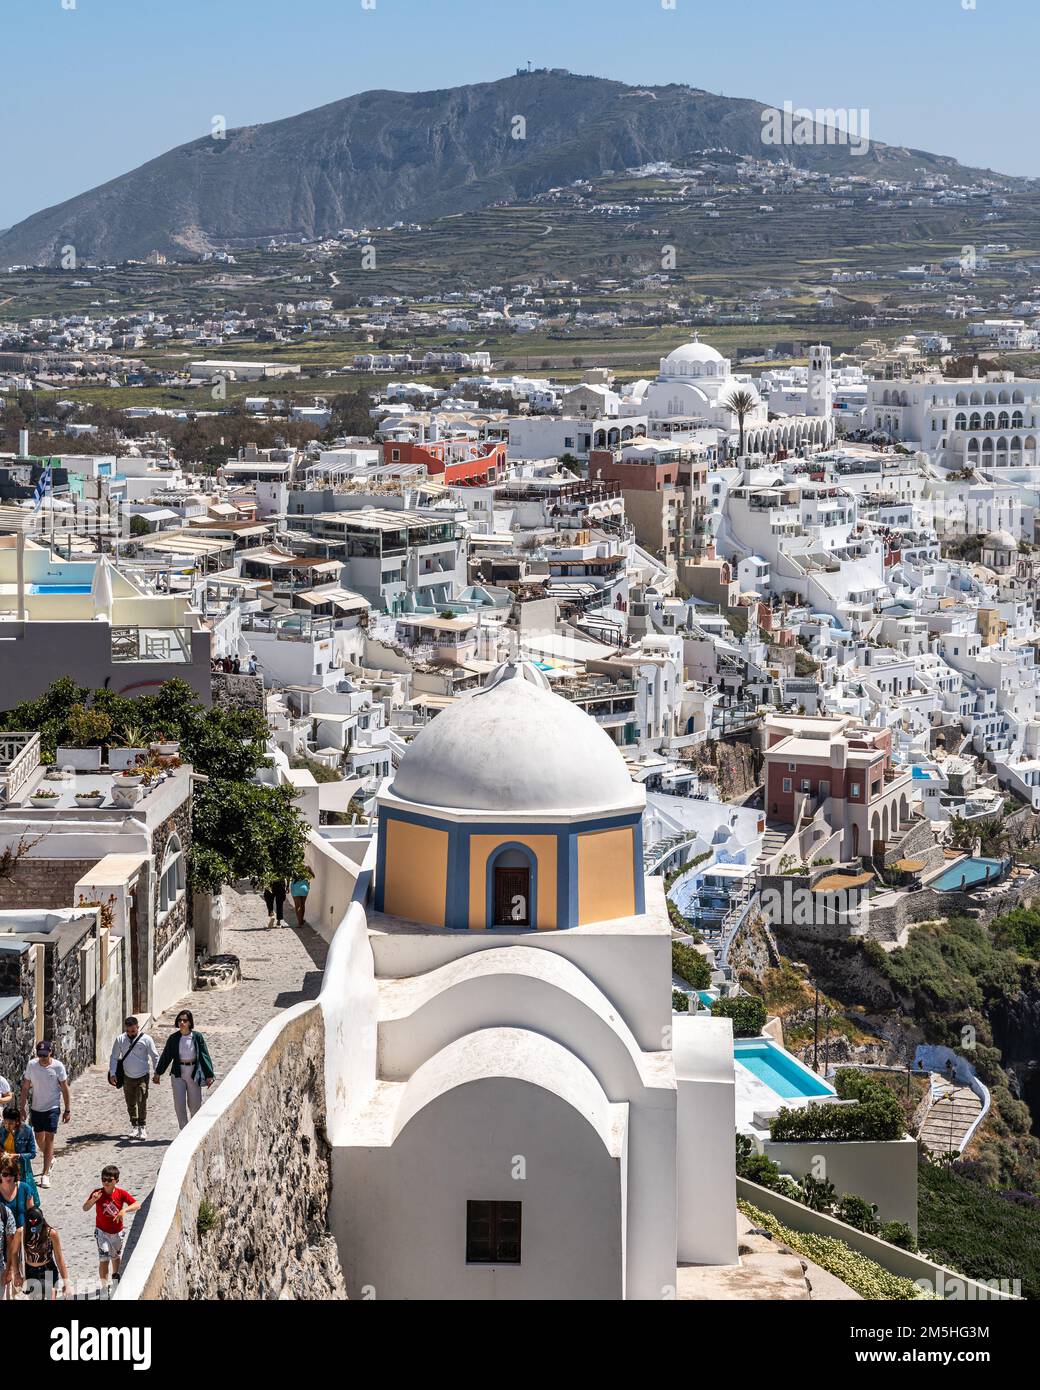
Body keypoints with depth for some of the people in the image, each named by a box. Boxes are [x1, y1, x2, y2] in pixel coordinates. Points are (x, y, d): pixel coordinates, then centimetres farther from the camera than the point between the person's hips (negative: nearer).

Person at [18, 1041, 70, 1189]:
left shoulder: (58, 1067, -13)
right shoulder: (31, 1065, -7)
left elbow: (65, 1089, -5)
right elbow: (25, 1087, 3)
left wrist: (67, 1110, -3)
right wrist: (22, 1107, 2)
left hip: (52, 1108, -4)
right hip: (36, 1108, 4)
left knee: (49, 1138, -9)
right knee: (39, 1137, 17)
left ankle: (45, 1174, -8)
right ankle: (50, 1158, 45)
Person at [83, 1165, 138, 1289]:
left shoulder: (121, 1193, -14)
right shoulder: (98, 1193, -17)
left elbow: (137, 1205, -18)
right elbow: (85, 1208, -23)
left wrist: (124, 1210, -34)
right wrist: (92, 1200, -43)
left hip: (117, 1232, 3)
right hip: (102, 1232, -3)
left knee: (116, 1256, 24)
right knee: (104, 1259, -13)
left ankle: (115, 1276, 50)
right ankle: (104, 1285, -7)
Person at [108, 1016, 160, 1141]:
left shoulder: (146, 1039, -9)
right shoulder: (120, 1040, -3)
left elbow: (155, 1057, -2)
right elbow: (114, 1057, 6)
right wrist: (112, 1073, -3)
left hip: (143, 1076, -3)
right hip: (128, 1077, 3)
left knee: (142, 1102, -11)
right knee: (130, 1103, 10)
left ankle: (142, 1127, -2)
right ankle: (134, 1126, 23)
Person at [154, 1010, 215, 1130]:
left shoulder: (197, 1037, -4)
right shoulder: (173, 1038, 1)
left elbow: (204, 1056, -2)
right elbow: (166, 1056, 9)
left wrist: (209, 1075, -5)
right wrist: (158, 1073, 11)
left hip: (194, 1073, -1)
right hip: (178, 1073, 1)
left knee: (195, 1104, 5)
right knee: (179, 1104, -4)